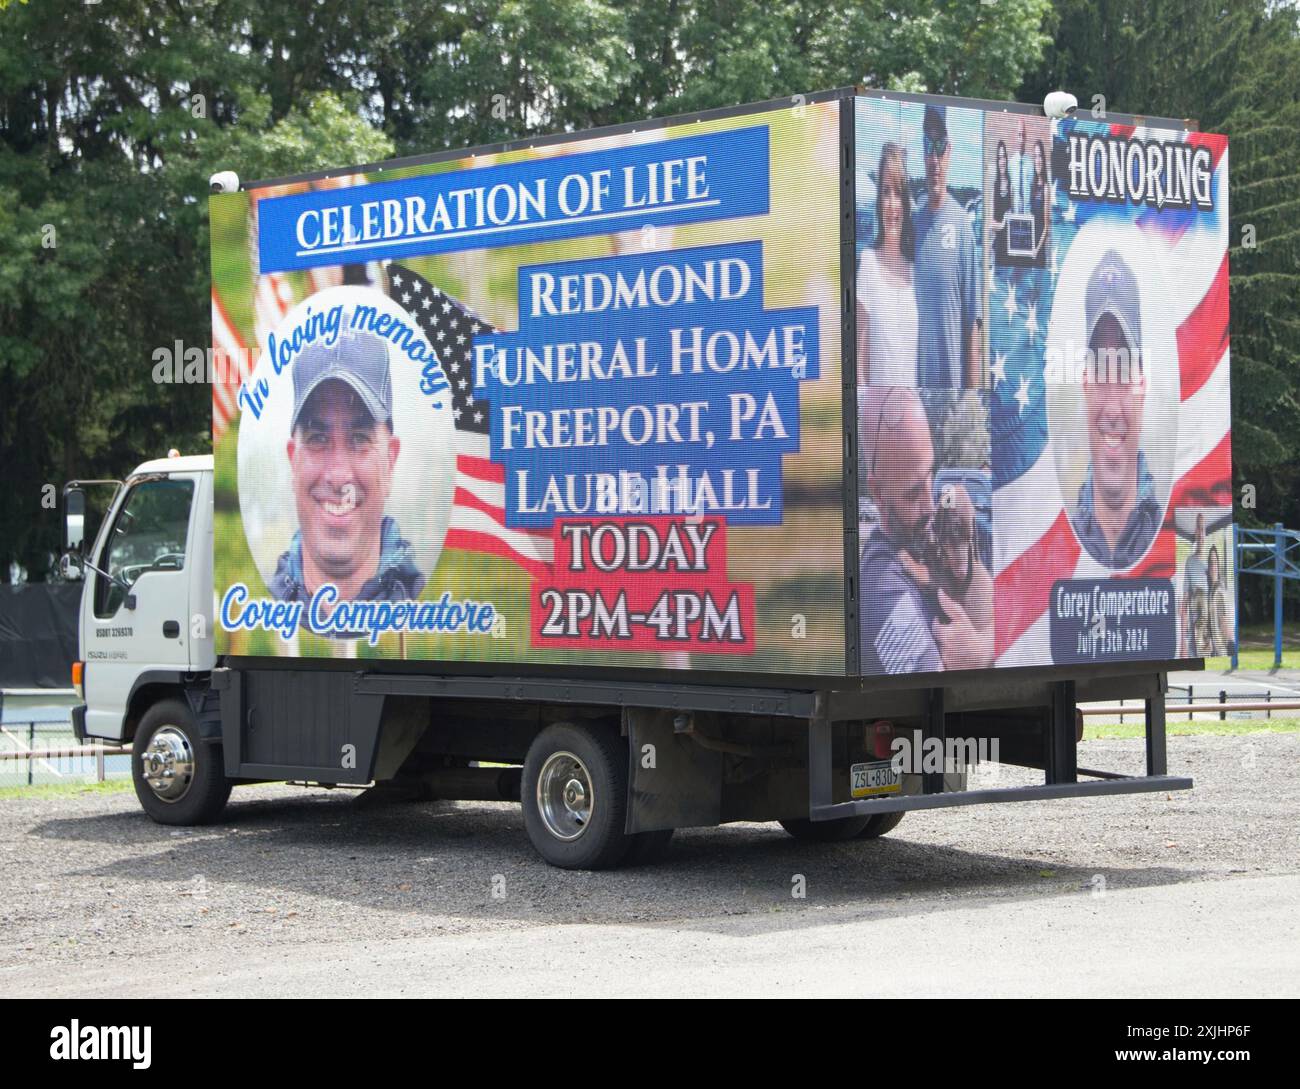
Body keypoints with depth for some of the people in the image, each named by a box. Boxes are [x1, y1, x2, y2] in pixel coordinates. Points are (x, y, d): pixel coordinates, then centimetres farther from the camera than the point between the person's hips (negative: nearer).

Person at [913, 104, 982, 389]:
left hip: (952, 376, -4)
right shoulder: (913, 222, 9)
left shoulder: (962, 225, -3)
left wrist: (972, 387, -8)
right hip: (915, 379, 4)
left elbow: (972, 320, -4)